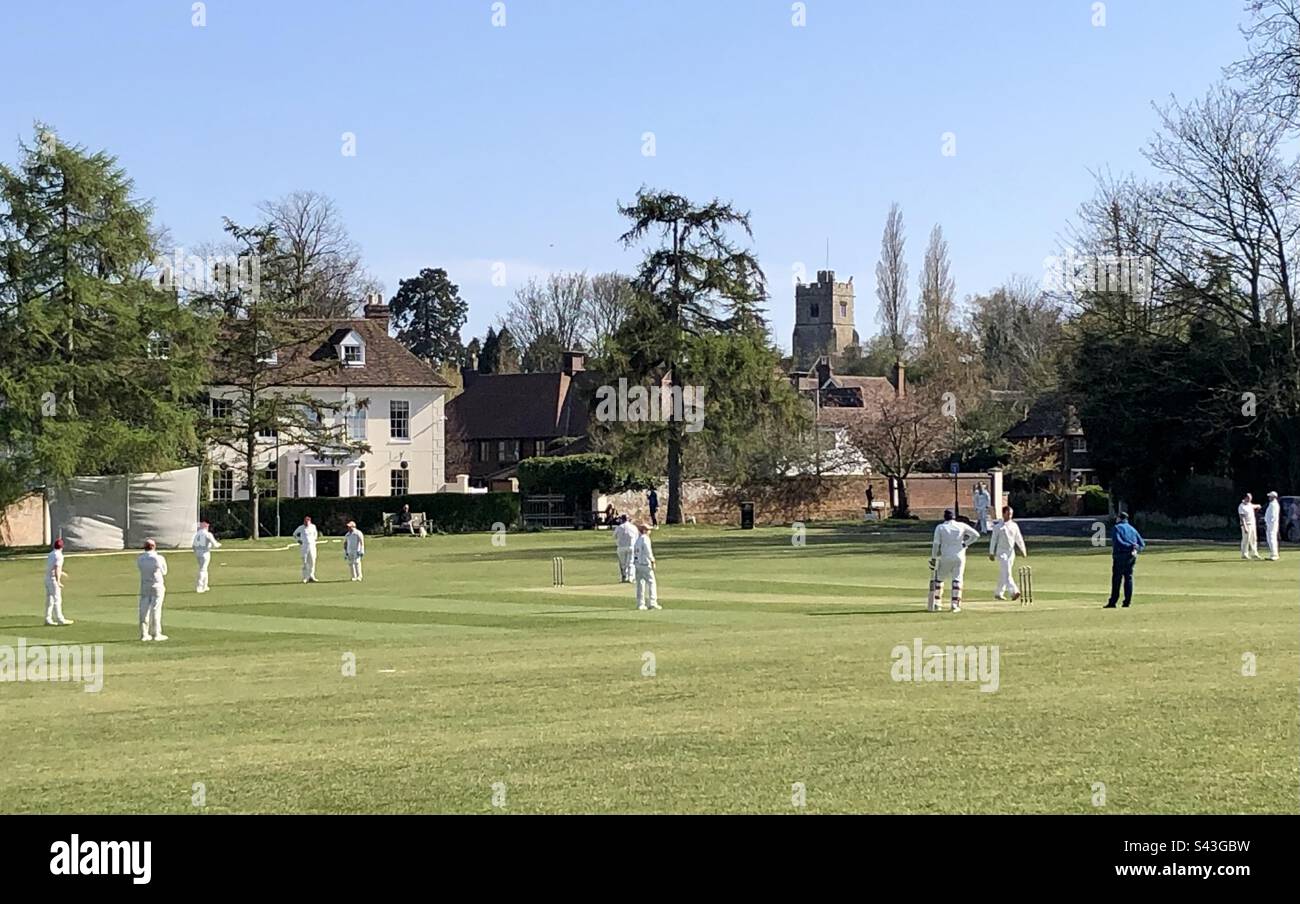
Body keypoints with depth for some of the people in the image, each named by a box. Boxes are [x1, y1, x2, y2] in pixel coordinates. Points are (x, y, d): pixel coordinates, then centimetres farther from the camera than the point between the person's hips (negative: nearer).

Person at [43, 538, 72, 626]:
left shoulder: (50, 555, 14)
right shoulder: (59, 555, -13)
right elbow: (56, 569, -22)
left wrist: (60, 572, 36)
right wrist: (58, 582, -27)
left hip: (47, 578, 8)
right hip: (53, 579, -8)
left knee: (49, 599, 11)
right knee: (57, 599, -6)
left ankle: (48, 619, 12)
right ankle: (60, 620, -6)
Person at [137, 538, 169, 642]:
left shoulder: (140, 559, -2)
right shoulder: (159, 558, -11)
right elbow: (164, 572, -1)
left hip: (144, 586, 3)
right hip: (157, 586, -3)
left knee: (144, 610, 7)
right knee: (156, 609, 0)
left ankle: (144, 634, 7)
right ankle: (156, 634, 0)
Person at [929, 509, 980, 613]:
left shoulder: (940, 528, -2)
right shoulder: (961, 526, 2)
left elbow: (936, 544, -5)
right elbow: (976, 534, -1)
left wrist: (933, 559, -2)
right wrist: (965, 544, 3)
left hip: (945, 558, -1)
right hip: (959, 557, 1)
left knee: (939, 579, 12)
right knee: (957, 580, 4)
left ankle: (936, 604, 10)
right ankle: (955, 604, -4)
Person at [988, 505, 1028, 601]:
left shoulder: (1014, 526, 9)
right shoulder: (998, 527, -4)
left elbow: (1019, 539, 11)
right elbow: (993, 540, -3)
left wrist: (1023, 550, 0)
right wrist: (991, 553, -5)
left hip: (1011, 552, 5)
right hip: (1001, 552, -5)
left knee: (1003, 574, 9)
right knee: (1006, 572, -15)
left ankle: (998, 593, 18)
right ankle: (1014, 591, -26)